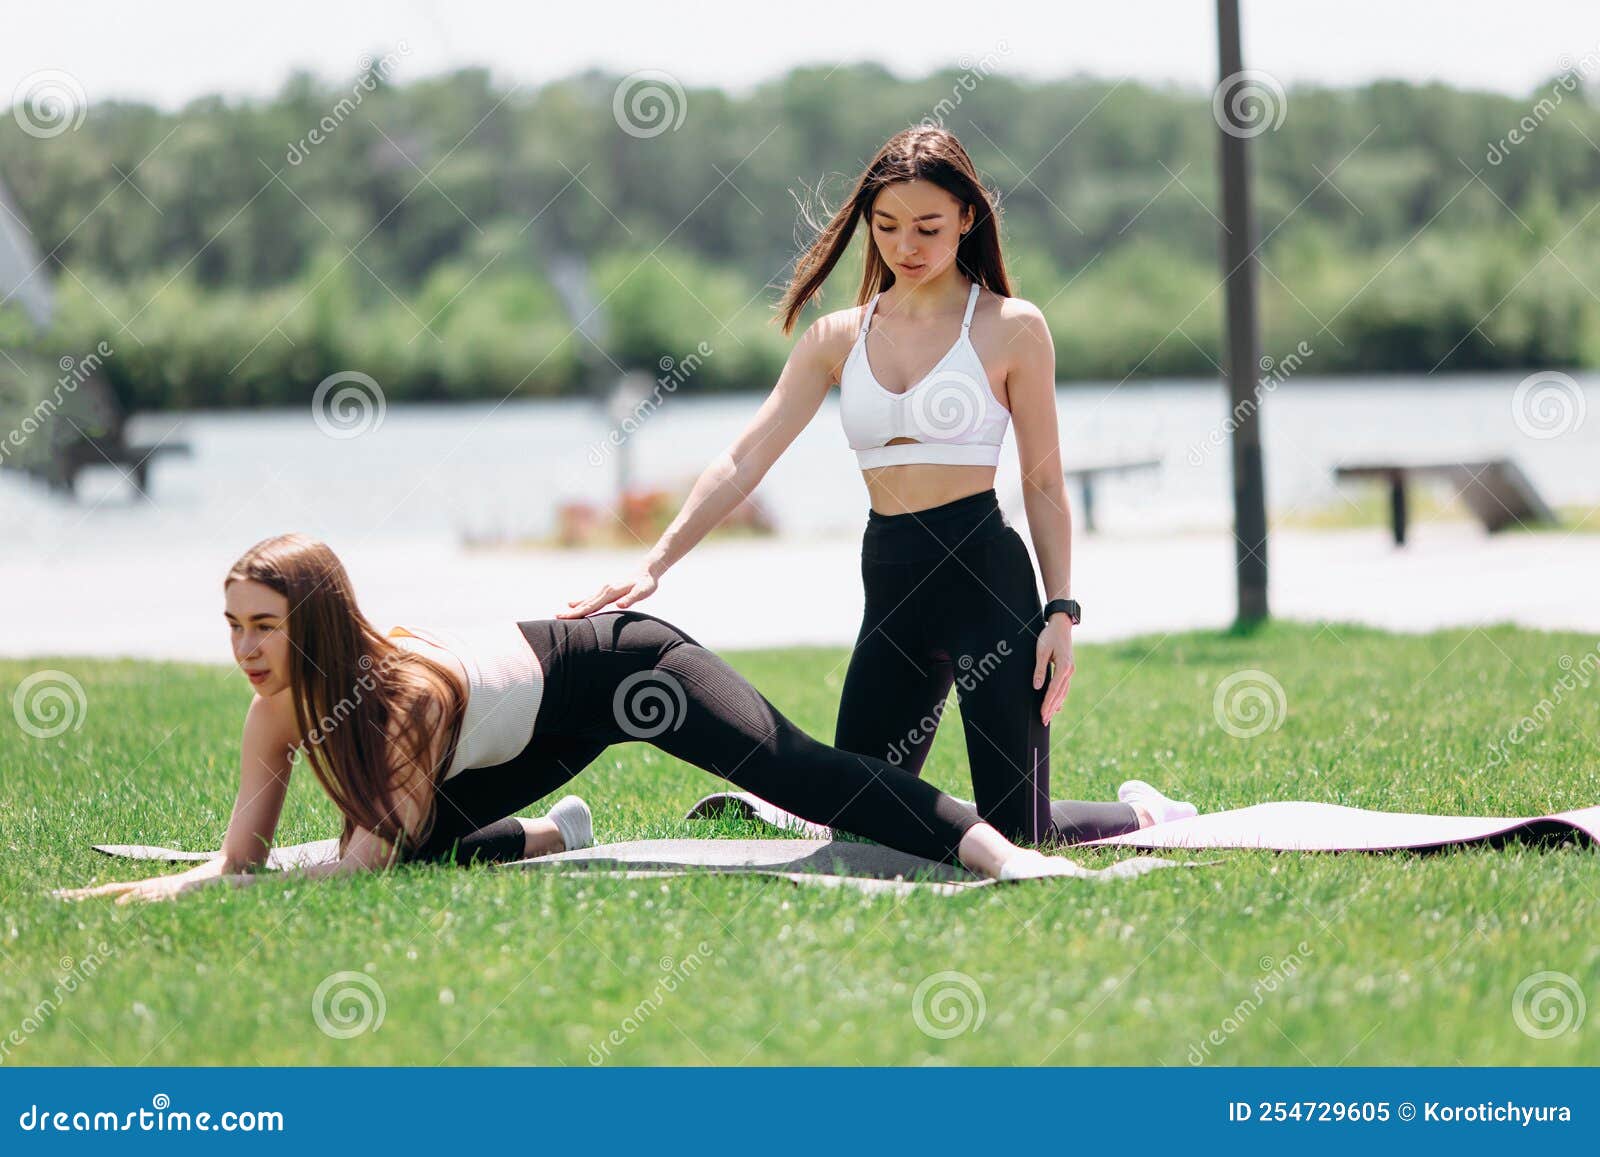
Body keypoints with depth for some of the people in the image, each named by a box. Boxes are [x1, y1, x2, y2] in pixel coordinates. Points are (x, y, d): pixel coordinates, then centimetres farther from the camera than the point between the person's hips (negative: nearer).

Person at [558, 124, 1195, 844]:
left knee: (1018, 833, -7)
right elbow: (743, 463, 4)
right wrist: (653, 566, -7)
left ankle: (1144, 815, 24)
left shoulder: (1010, 328, -1)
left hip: (986, 575, -5)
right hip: (891, 589, 5)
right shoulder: (839, 339, 10)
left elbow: (1043, 484, 2)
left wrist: (1062, 611, -7)